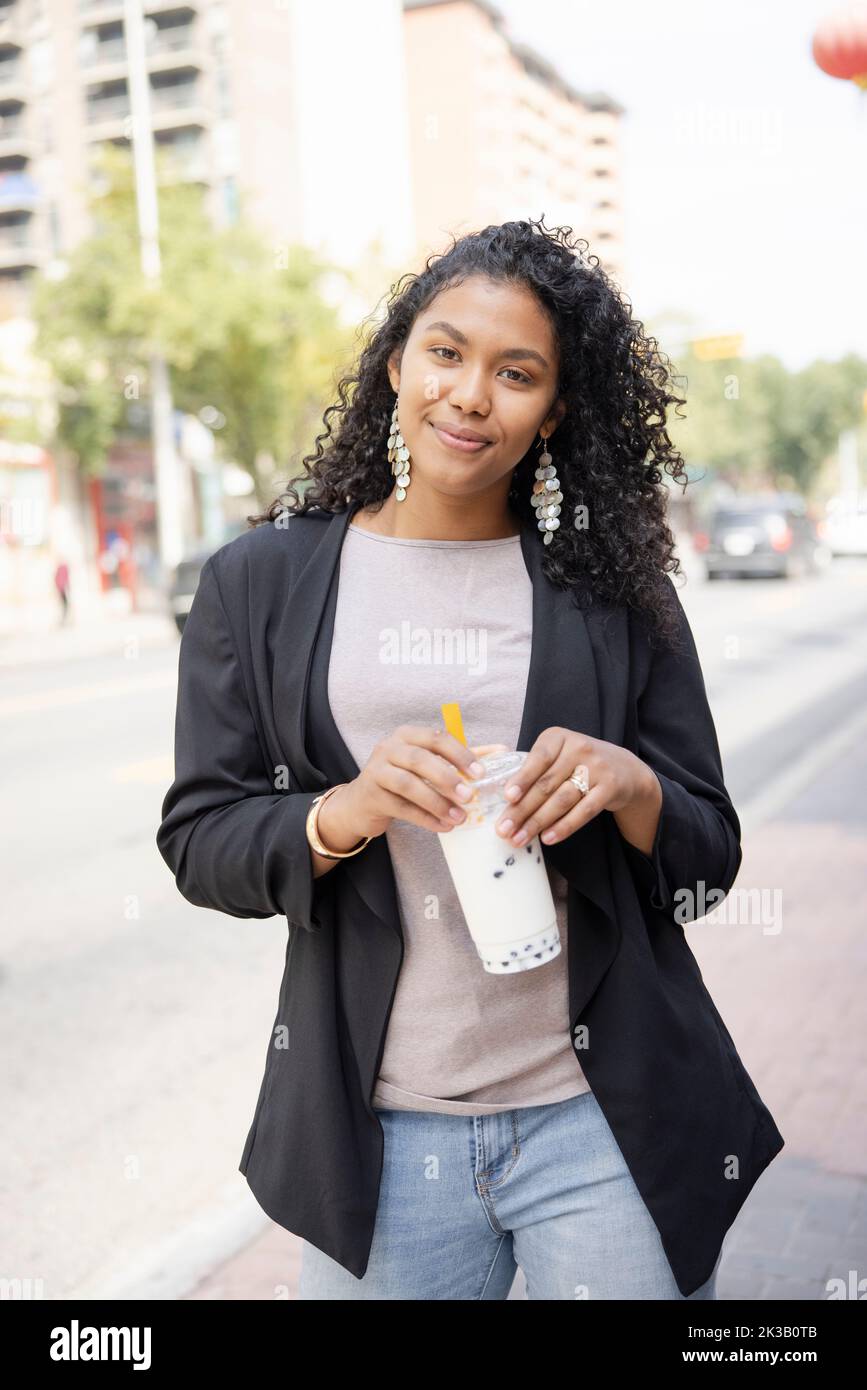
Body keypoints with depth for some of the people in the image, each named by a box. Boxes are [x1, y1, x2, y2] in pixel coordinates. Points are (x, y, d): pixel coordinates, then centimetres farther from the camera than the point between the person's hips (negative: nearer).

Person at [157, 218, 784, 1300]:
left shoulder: (617, 591, 2)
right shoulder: (260, 582, 1)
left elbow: (710, 860, 4)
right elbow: (198, 839, 0)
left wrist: (631, 788, -18)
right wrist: (343, 814, -19)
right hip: (377, 1131, 0)